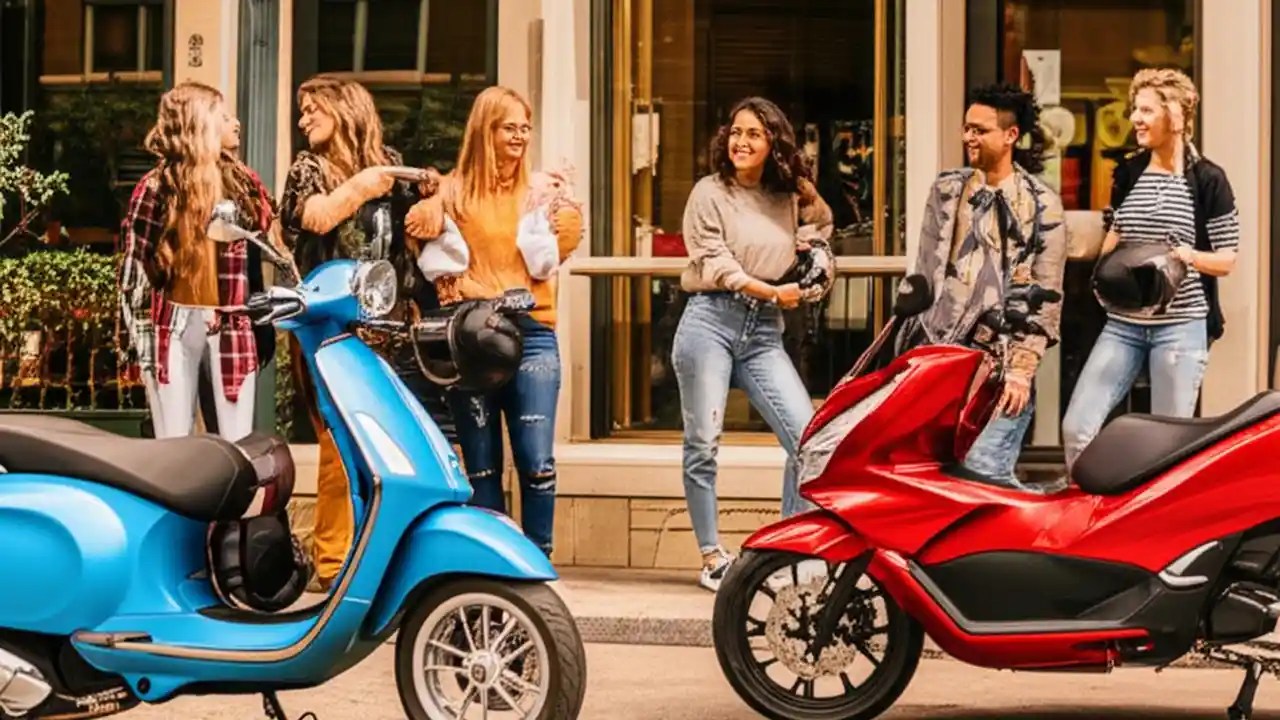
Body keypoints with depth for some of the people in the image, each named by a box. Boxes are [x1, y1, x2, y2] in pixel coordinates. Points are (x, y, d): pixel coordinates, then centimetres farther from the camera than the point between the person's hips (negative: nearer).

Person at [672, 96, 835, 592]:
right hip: (712, 320, -3)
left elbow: (820, 228, 31)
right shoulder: (710, 193, 2)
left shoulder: (789, 199, 14)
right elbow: (715, 262, -8)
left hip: (764, 330, 4)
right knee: (704, 443, -2)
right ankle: (712, 556, 7)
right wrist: (770, 291, -19)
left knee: (808, 434, -8)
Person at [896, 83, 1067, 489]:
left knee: (983, 469, -16)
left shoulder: (1041, 205, 0)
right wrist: (910, 350, 6)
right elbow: (925, 274, 14)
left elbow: (1046, 297, -4)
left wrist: (1022, 370, -12)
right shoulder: (947, 191, 14)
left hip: (1002, 366, -5)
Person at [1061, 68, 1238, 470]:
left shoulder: (1207, 180, -5)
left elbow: (1227, 260, -4)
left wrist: (1188, 256, -23)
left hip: (1181, 324, -5)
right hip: (1123, 323, 5)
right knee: (1077, 427, -5)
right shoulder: (1126, 174, 10)